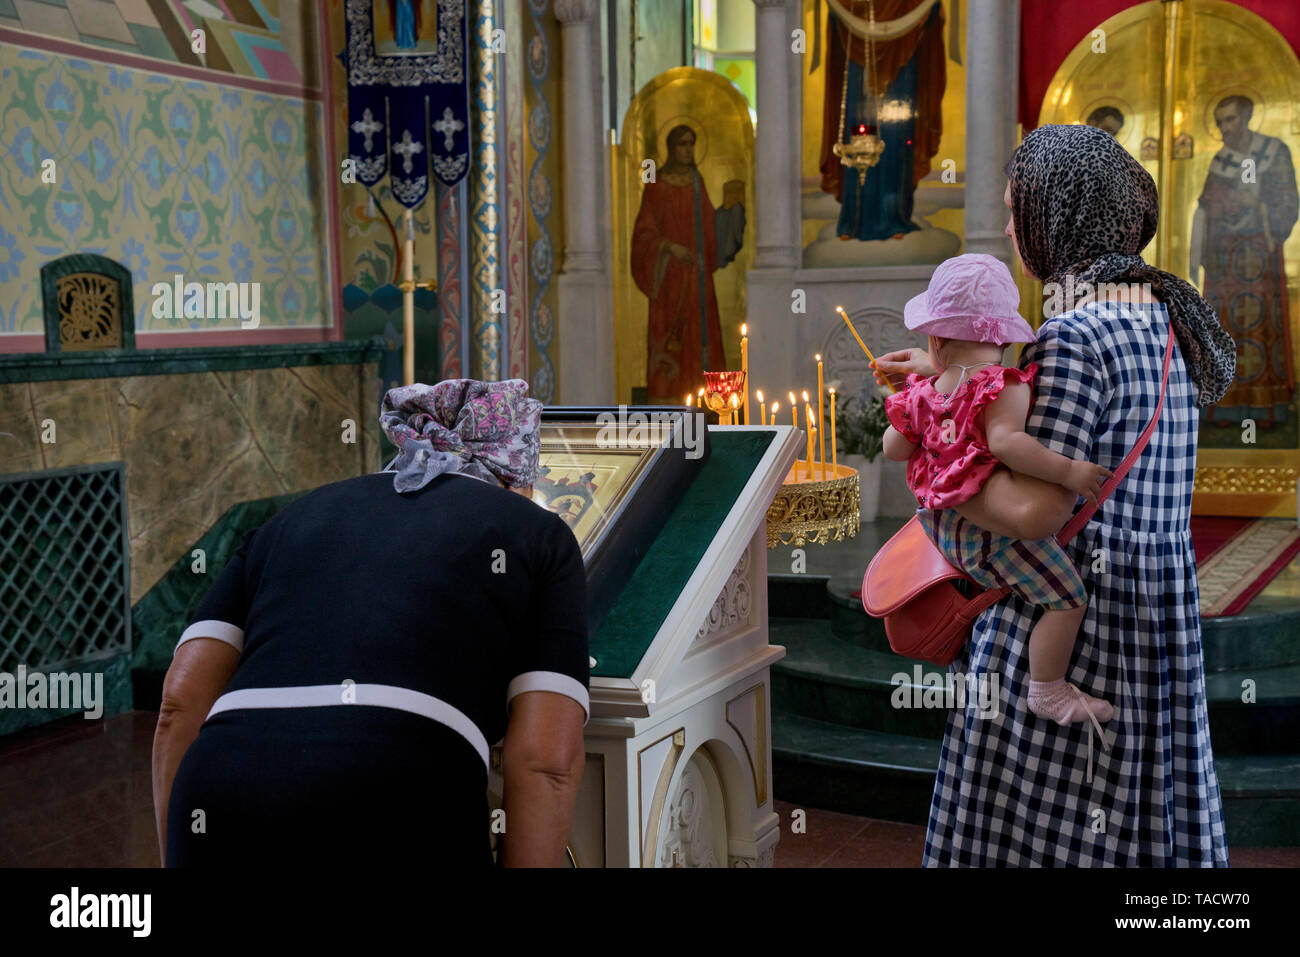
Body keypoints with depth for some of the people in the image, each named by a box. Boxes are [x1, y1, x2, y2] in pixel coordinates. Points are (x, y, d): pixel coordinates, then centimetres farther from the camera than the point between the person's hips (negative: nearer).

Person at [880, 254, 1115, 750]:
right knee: (1068, 597, -2)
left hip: (944, 524, 8)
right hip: (992, 527, -8)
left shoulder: (927, 391, 2)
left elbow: (894, 447, 13)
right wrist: (1066, 471, -31)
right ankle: (1047, 691, 5)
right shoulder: (1004, 386, -20)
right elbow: (1006, 442, -35)